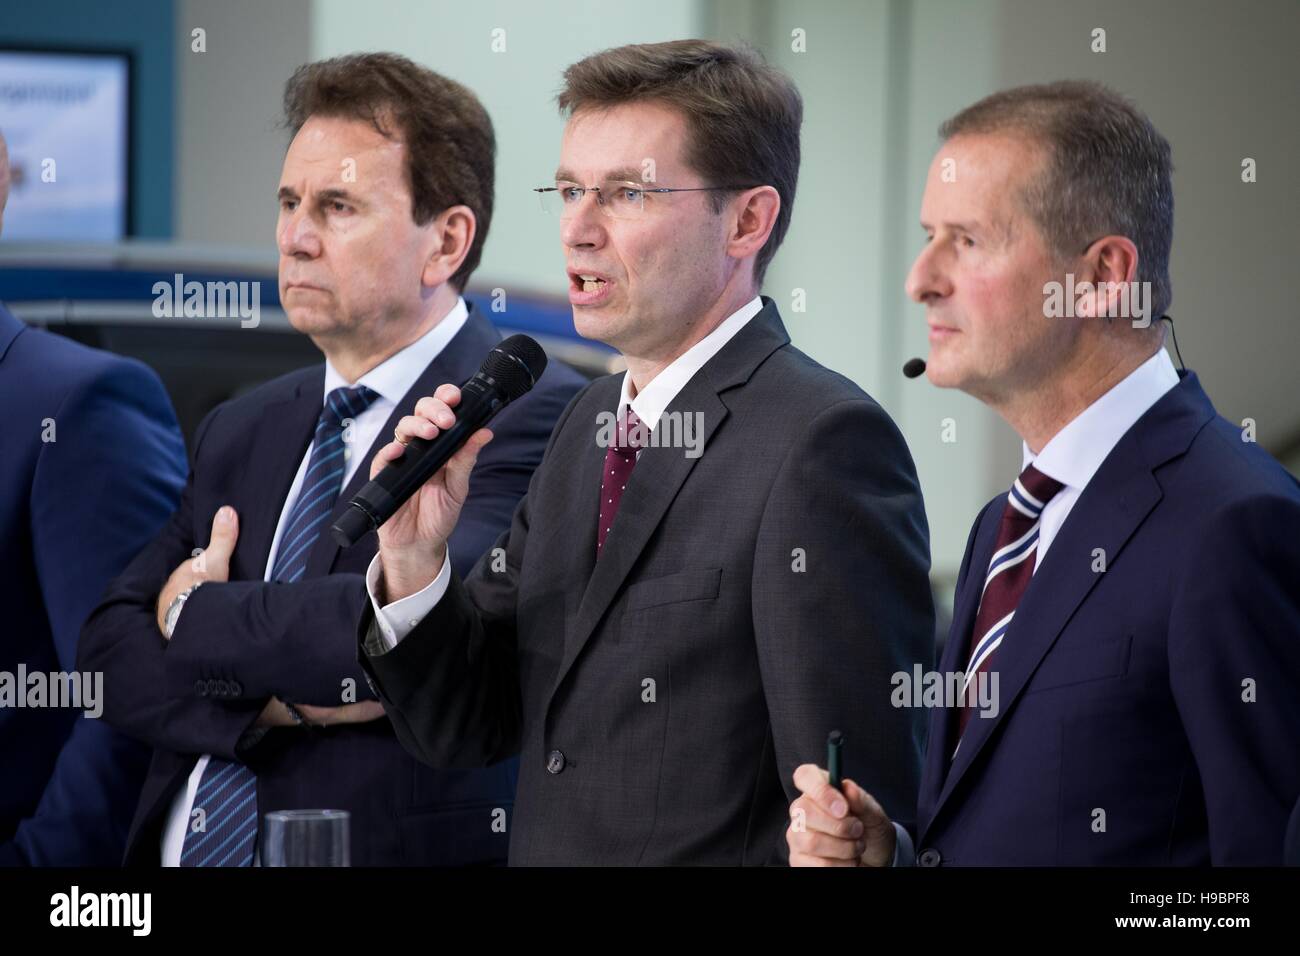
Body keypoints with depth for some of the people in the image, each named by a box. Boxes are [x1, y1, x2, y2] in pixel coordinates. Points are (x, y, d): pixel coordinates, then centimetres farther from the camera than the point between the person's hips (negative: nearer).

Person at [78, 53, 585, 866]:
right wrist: (272, 698, -16)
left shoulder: (533, 415, -11)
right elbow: (113, 647, 3)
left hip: (394, 846, -6)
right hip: (185, 846, 6)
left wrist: (199, 614, -9)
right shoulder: (243, 431, 11)